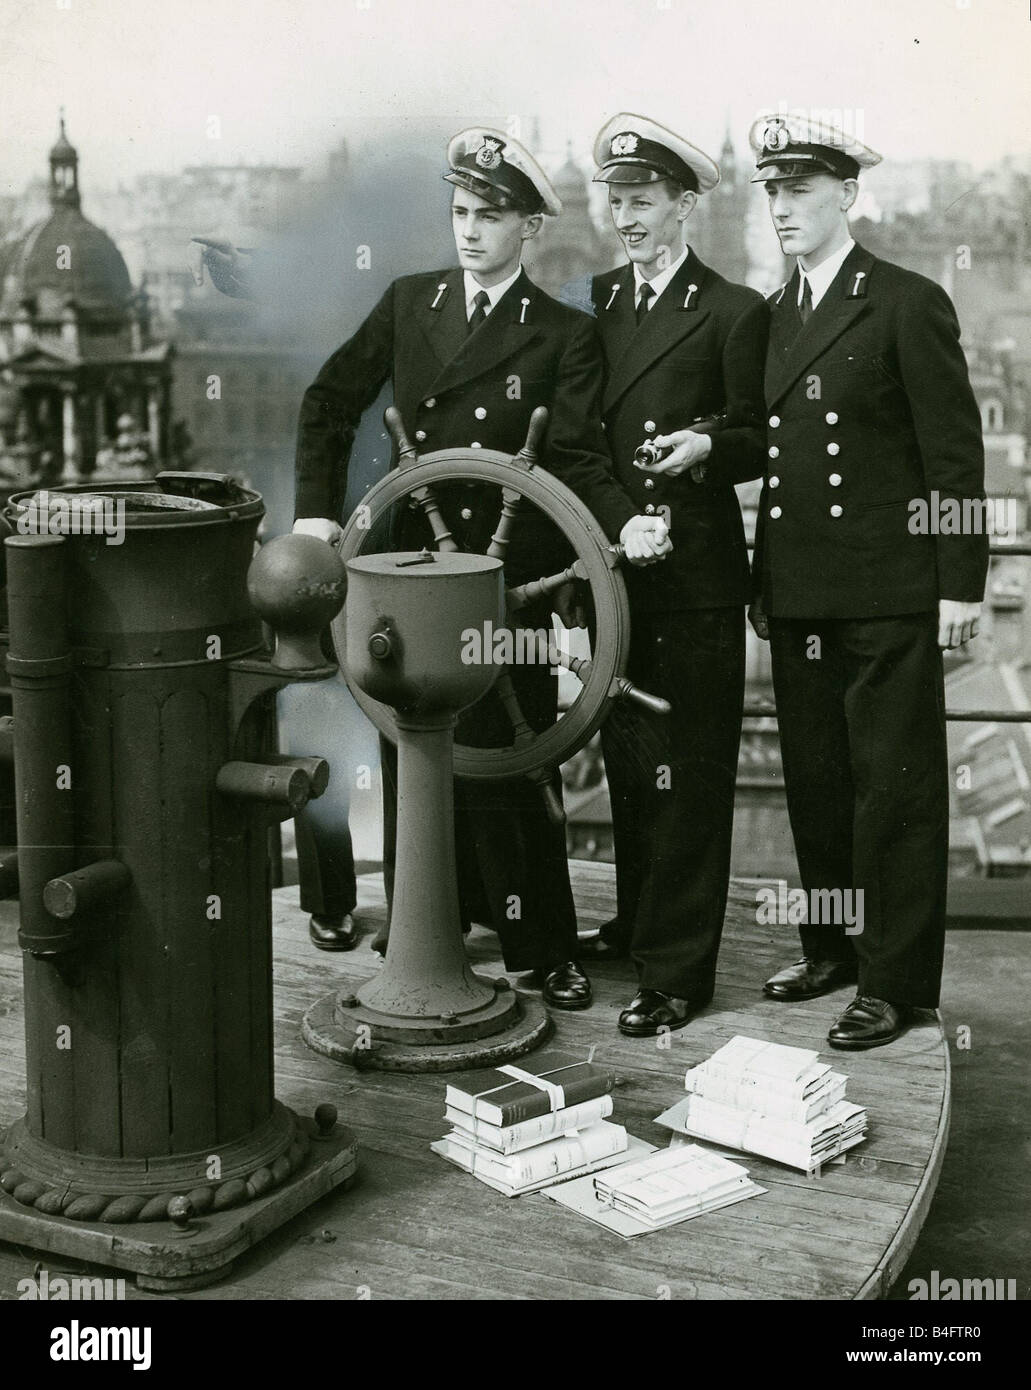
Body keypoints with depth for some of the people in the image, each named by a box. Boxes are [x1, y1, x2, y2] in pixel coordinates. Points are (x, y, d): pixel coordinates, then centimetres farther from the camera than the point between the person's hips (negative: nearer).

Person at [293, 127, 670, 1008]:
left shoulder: (565, 336, -1)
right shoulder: (407, 305, 9)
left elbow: (575, 456, -10)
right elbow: (331, 401, 15)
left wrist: (623, 521, -30)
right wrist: (318, 508, 4)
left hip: (511, 579, -3)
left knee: (514, 763, 1)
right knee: (412, 757, 10)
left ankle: (544, 951, 13)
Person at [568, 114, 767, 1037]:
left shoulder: (731, 312, -3)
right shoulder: (596, 303, 13)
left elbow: (760, 441, -1)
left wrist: (706, 446, -20)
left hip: (696, 579, -6)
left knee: (688, 773, -2)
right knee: (627, 761, 15)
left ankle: (679, 969, 4)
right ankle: (636, 924, 31)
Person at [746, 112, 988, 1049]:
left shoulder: (908, 304, -5)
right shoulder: (774, 316, 14)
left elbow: (956, 453, -8)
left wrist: (960, 584, -12)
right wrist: (764, 583, 13)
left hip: (888, 600, -6)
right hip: (800, 598, 6)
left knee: (894, 789, 0)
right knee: (814, 784, 12)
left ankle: (898, 981, 8)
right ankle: (832, 949, 25)